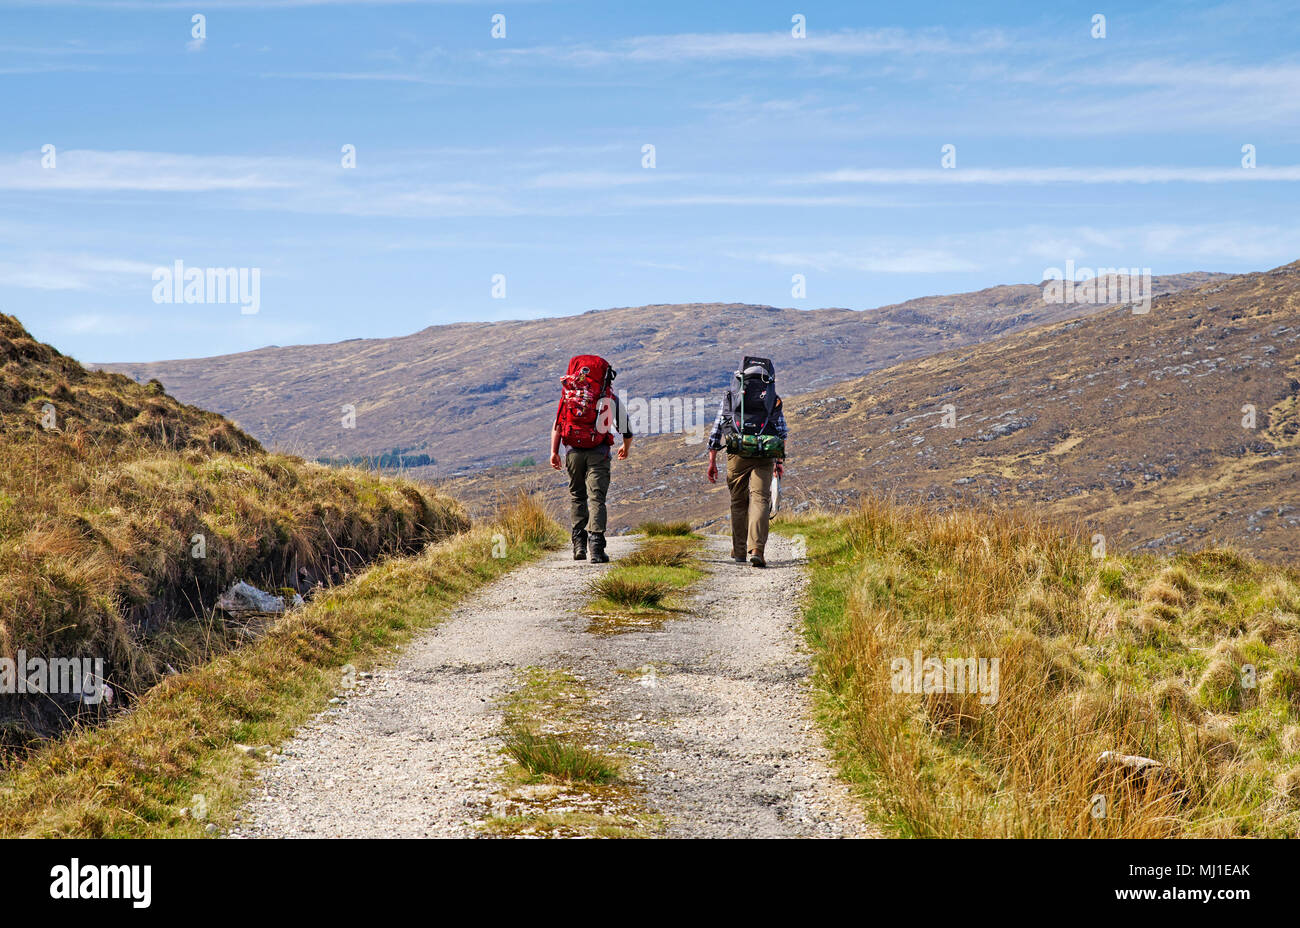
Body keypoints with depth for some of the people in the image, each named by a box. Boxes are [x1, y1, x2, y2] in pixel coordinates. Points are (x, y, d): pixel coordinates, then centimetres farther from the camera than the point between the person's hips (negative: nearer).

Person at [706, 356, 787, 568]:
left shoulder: (730, 398, 12)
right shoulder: (773, 400, 12)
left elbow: (716, 431, 10)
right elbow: (782, 434, 15)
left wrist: (712, 461, 14)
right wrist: (780, 461, 24)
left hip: (737, 455, 1)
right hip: (765, 456, -1)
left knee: (738, 502, 13)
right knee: (759, 500, -5)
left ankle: (739, 551, 20)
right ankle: (756, 549, -21)